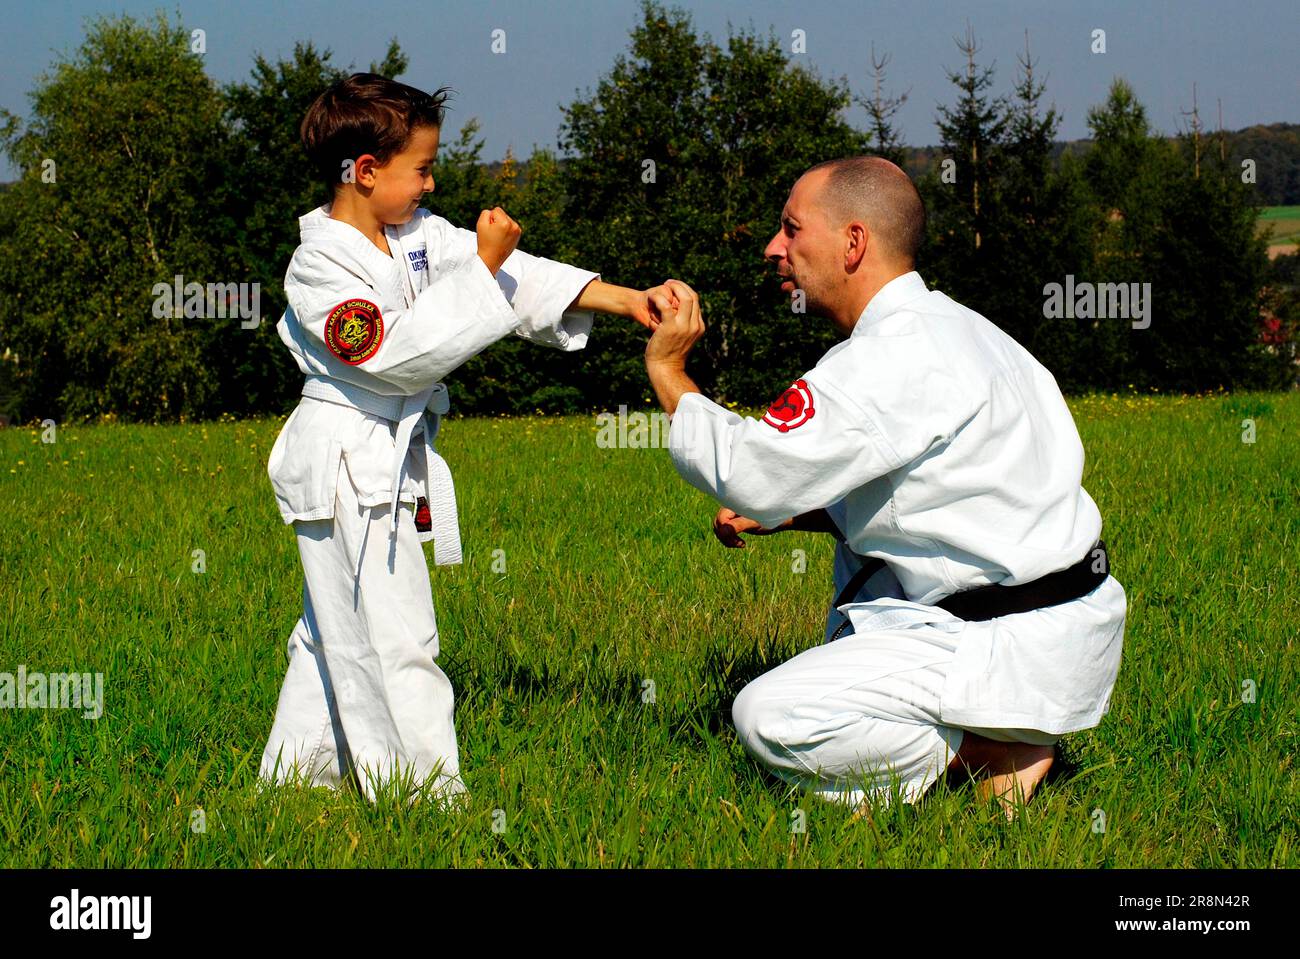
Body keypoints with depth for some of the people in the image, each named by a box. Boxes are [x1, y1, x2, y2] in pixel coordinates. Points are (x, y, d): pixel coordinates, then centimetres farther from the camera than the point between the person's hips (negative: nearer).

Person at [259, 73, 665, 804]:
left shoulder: (418, 236, 5)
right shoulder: (321, 267, -20)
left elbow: (517, 276, 4)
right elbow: (401, 353, -27)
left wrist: (620, 298, -3)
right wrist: (481, 269, -26)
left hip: (393, 463, 9)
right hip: (347, 467, -9)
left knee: (337, 626, 18)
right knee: (389, 634, -6)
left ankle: (298, 770, 28)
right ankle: (426, 790, -1)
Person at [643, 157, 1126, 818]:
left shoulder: (894, 361, -18)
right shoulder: (947, 327, 14)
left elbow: (752, 473, -21)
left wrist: (667, 371, -6)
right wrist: (788, 513, 13)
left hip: (1025, 651, -10)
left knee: (770, 717, -18)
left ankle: (991, 756, -7)